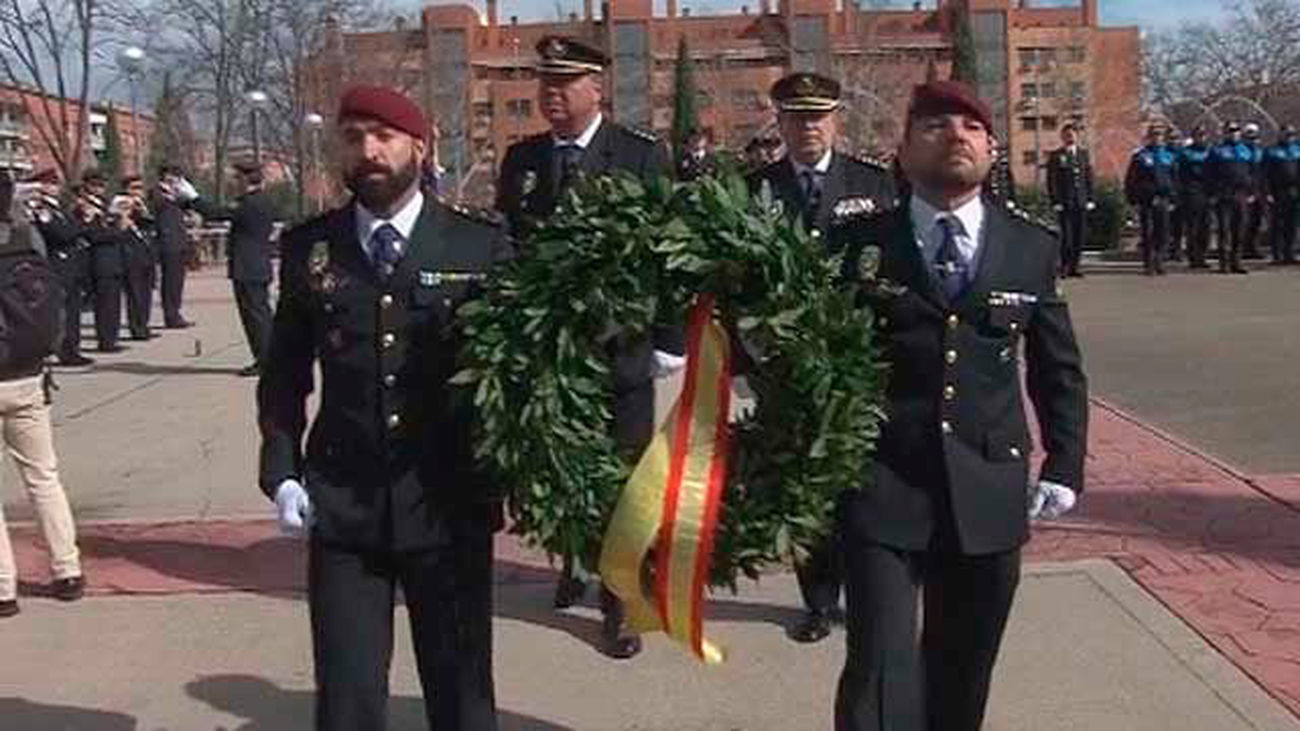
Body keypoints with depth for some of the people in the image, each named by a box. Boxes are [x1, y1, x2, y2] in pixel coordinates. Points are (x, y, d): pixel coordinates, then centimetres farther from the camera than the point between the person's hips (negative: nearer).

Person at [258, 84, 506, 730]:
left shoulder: (483, 245, -2)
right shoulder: (308, 247, 4)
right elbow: (284, 374, 10)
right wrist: (281, 472, 1)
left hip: (450, 506, -1)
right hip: (340, 508, 1)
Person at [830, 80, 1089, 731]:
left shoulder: (1032, 248, 7)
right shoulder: (857, 242, 0)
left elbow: (1059, 370, 13)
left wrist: (1064, 468, 6)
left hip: (989, 491, 3)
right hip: (880, 483, -3)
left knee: (963, 669, 15)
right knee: (881, 665, -7)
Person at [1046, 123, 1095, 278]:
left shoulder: (1083, 154, 13)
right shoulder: (1055, 156, 1)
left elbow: (1089, 178, 14)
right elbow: (1051, 181, -1)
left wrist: (1090, 199, 6)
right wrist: (1055, 201, -9)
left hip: (1081, 201, 4)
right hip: (1064, 202, -4)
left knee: (1080, 236, 3)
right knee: (1066, 235, -7)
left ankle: (1074, 267, 9)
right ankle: (1064, 267, 1)